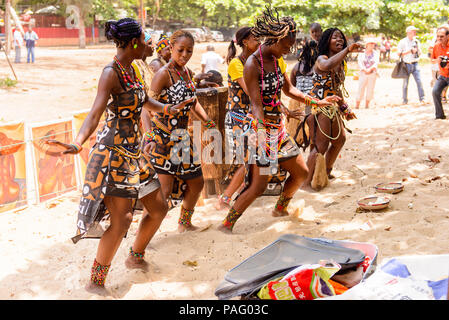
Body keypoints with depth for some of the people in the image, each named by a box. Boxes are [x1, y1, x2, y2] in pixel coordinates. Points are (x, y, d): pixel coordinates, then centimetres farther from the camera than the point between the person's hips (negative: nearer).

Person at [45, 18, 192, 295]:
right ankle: (96, 281, 5)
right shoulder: (111, 73, -16)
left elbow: (144, 101, 28)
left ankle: (136, 256, 36)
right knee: (122, 220, -10)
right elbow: (96, 113, -28)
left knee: (159, 208, 14)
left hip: (133, 152, 9)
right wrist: (78, 144, -43)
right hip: (113, 153, -9)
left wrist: (168, 108, 10)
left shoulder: (131, 69, 11)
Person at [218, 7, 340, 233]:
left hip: (278, 128, 8)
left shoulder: (278, 61, 7)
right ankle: (226, 226, 4)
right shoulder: (253, 64, -18)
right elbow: (256, 104, -24)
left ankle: (280, 209, 38)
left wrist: (318, 102, 25)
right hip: (260, 128, -8)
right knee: (258, 186, -9)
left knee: (301, 173, 16)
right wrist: (262, 134, -35)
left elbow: (289, 90, 20)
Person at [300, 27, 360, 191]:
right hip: (319, 106, -9)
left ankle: (326, 173, 35)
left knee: (340, 139, 19)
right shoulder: (321, 59, -14)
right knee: (321, 145, -12)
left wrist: (345, 108, 23)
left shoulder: (341, 63, 14)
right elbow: (327, 65, -42)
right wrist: (348, 49, -41)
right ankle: (307, 182, -4)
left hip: (332, 108, 10)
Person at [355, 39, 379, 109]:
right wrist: (364, 69, -20)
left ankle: (367, 104, 8)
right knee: (361, 88, -6)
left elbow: (376, 63, -4)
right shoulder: (361, 53, 4)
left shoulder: (375, 53, 7)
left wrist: (370, 69, -20)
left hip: (372, 73, 1)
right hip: (363, 73, -1)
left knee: (370, 90, 0)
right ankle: (357, 105, -3)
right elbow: (360, 62, -4)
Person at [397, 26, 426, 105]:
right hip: (406, 65, -3)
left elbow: (419, 53, 15)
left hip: (415, 64, 3)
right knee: (405, 83, 3)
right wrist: (409, 51, -12)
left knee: (419, 81, -8)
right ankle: (404, 100, 13)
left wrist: (416, 50, -5)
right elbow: (399, 54, -5)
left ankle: (422, 99, -5)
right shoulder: (402, 42, -1)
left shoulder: (416, 41, 11)